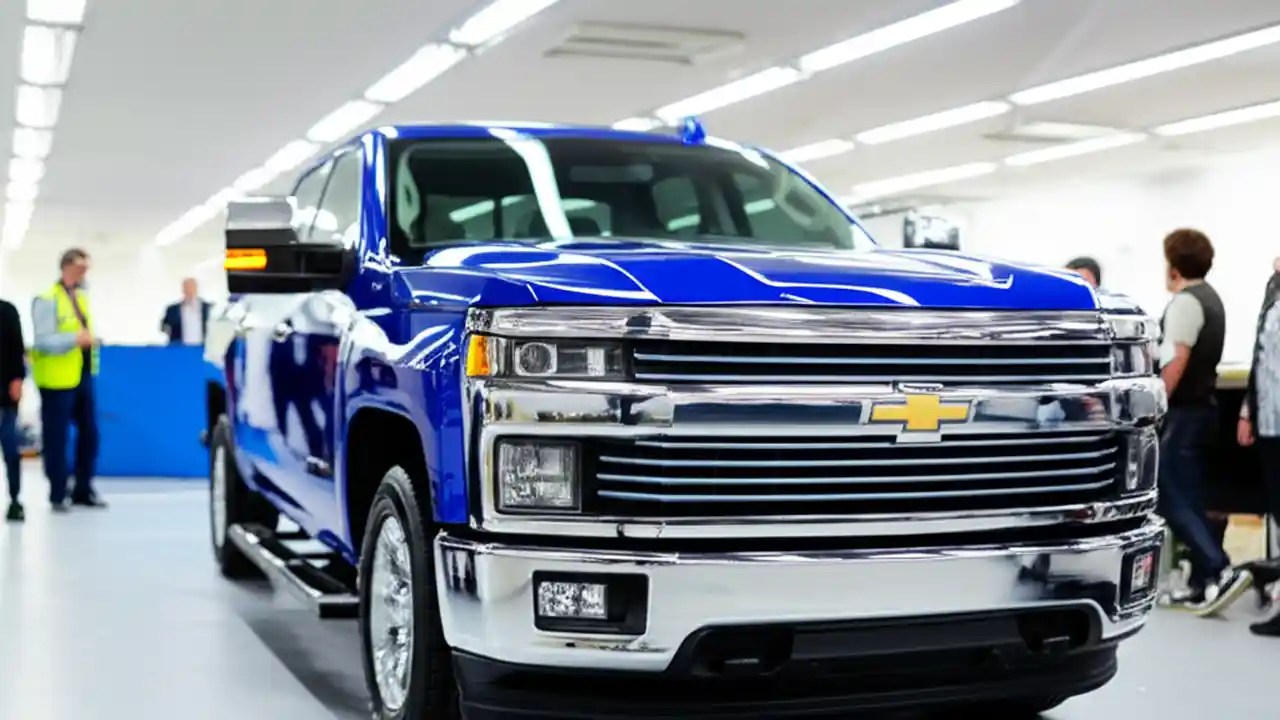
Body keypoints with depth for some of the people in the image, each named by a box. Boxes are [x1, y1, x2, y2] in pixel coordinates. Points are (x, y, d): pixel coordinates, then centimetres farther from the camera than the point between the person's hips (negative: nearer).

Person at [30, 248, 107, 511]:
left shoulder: (81, 297, 14)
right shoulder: (48, 300, -11)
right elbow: (43, 341, -17)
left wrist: (89, 340, 6)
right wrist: (74, 339, -27)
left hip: (82, 376, 8)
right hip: (58, 379, -8)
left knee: (89, 433, 10)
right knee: (57, 437, -1)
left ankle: (83, 491, 21)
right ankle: (57, 495, 9)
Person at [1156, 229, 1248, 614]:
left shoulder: (1185, 302, -15)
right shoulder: (1210, 298, 16)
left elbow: (1177, 360, -21)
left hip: (1185, 411, -10)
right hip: (1203, 406, 10)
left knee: (1172, 499, -9)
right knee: (1190, 499, 11)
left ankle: (1222, 571, -17)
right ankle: (1202, 584, 11)